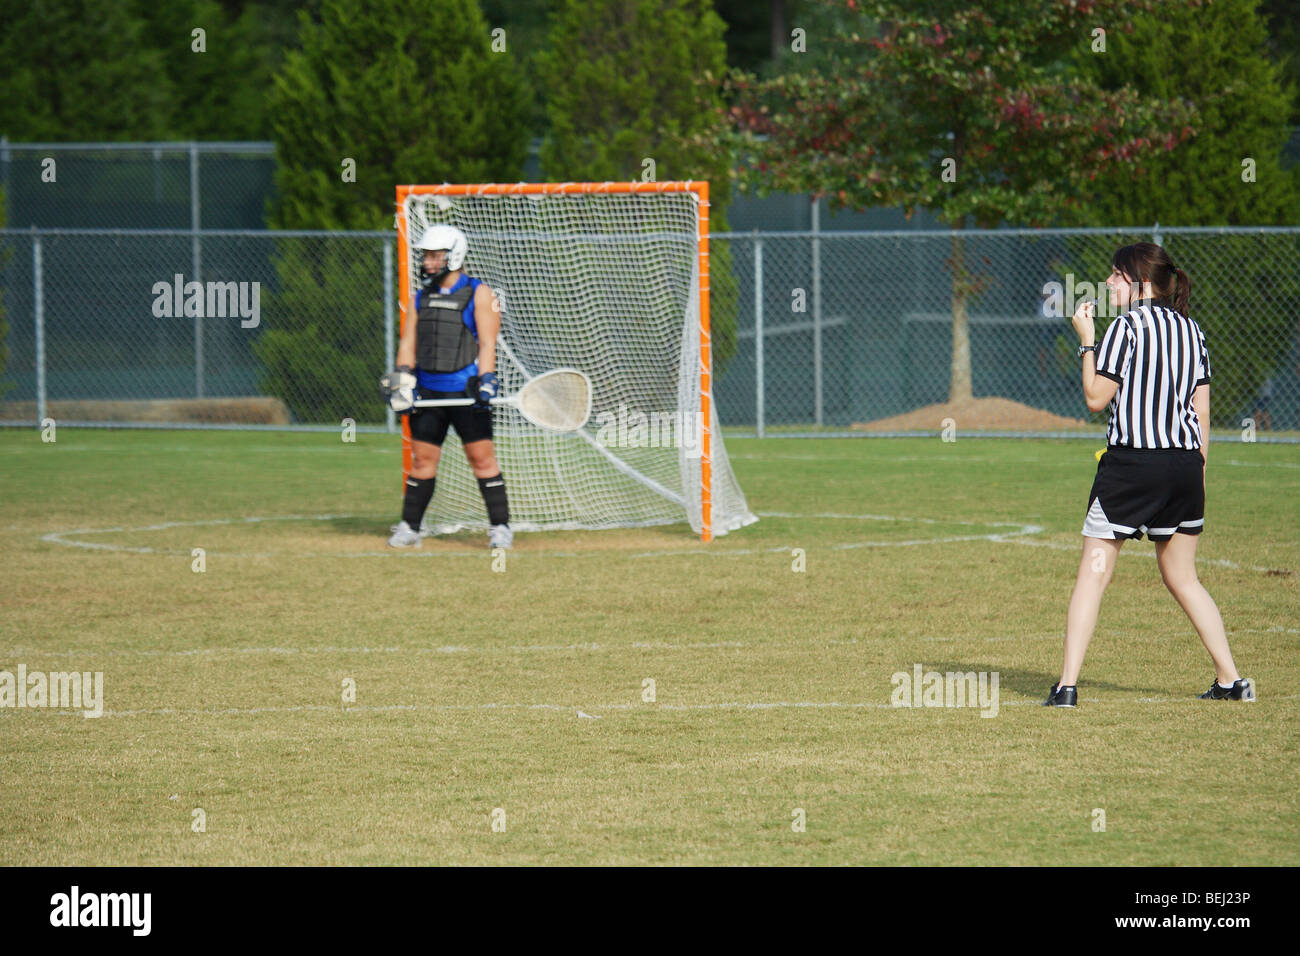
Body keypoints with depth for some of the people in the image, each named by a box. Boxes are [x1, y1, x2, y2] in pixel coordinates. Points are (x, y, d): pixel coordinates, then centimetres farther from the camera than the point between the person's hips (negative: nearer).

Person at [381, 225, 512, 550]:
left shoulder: (479, 294, 0)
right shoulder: (422, 296, 15)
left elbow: (487, 343, -6)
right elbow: (409, 341, 14)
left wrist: (486, 380, -17)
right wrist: (402, 377, -1)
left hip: (465, 391, -5)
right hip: (427, 391, 5)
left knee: (482, 458, -6)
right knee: (422, 459, 5)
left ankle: (500, 527, -1)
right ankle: (409, 527, 12)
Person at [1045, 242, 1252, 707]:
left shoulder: (1127, 325, -7)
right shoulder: (1189, 329, 12)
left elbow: (1096, 398, -7)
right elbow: (1202, 410, 13)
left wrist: (1087, 341, 2)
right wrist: (1198, 471, 19)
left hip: (1132, 460, -6)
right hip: (1185, 461, 6)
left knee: (1093, 572, -1)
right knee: (1182, 578, 17)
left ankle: (1067, 685, -8)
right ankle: (1230, 680, 14)